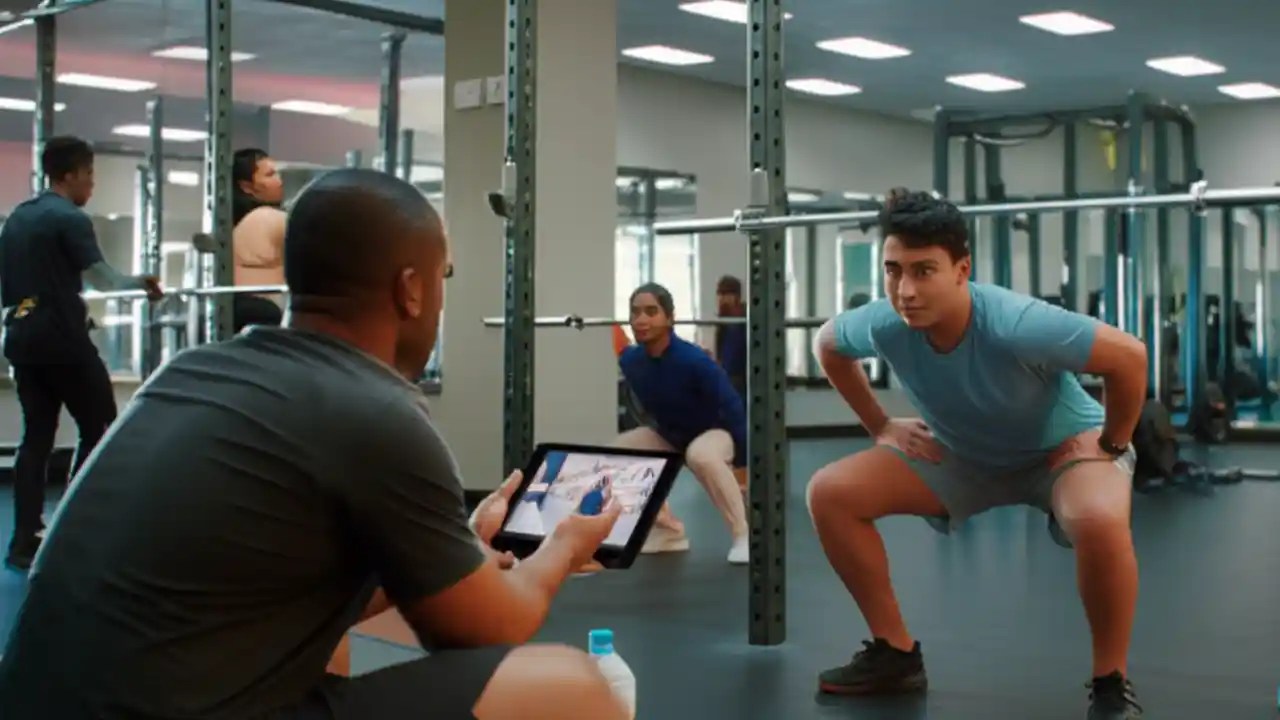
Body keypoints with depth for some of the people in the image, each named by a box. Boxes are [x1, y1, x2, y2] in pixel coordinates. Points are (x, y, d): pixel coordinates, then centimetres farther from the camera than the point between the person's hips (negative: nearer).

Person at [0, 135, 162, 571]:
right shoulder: (69, 219, -10)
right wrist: (142, 283, -2)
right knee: (99, 429, 3)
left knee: (37, 435, 10)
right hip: (61, 338, -8)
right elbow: (100, 276, -16)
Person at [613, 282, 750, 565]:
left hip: (715, 432, -7)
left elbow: (733, 409, -25)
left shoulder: (694, 360, -32)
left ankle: (744, 536, -24)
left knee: (701, 455, -40)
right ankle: (668, 530, 6)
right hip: (668, 436, 7)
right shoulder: (630, 360, -15)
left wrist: (741, 465, -22)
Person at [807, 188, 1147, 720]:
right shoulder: (883, 326, -24)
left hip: (1063, 444, -5)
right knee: (830, 493, -10)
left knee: (1098, 521, -40)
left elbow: (1130, 356, -30)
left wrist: (1111, 446, -19)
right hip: (963, 453, 5)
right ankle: (896, 653, 4)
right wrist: (881, 426, 1)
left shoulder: (1016, 327, -39)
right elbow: (826, 345, 1)